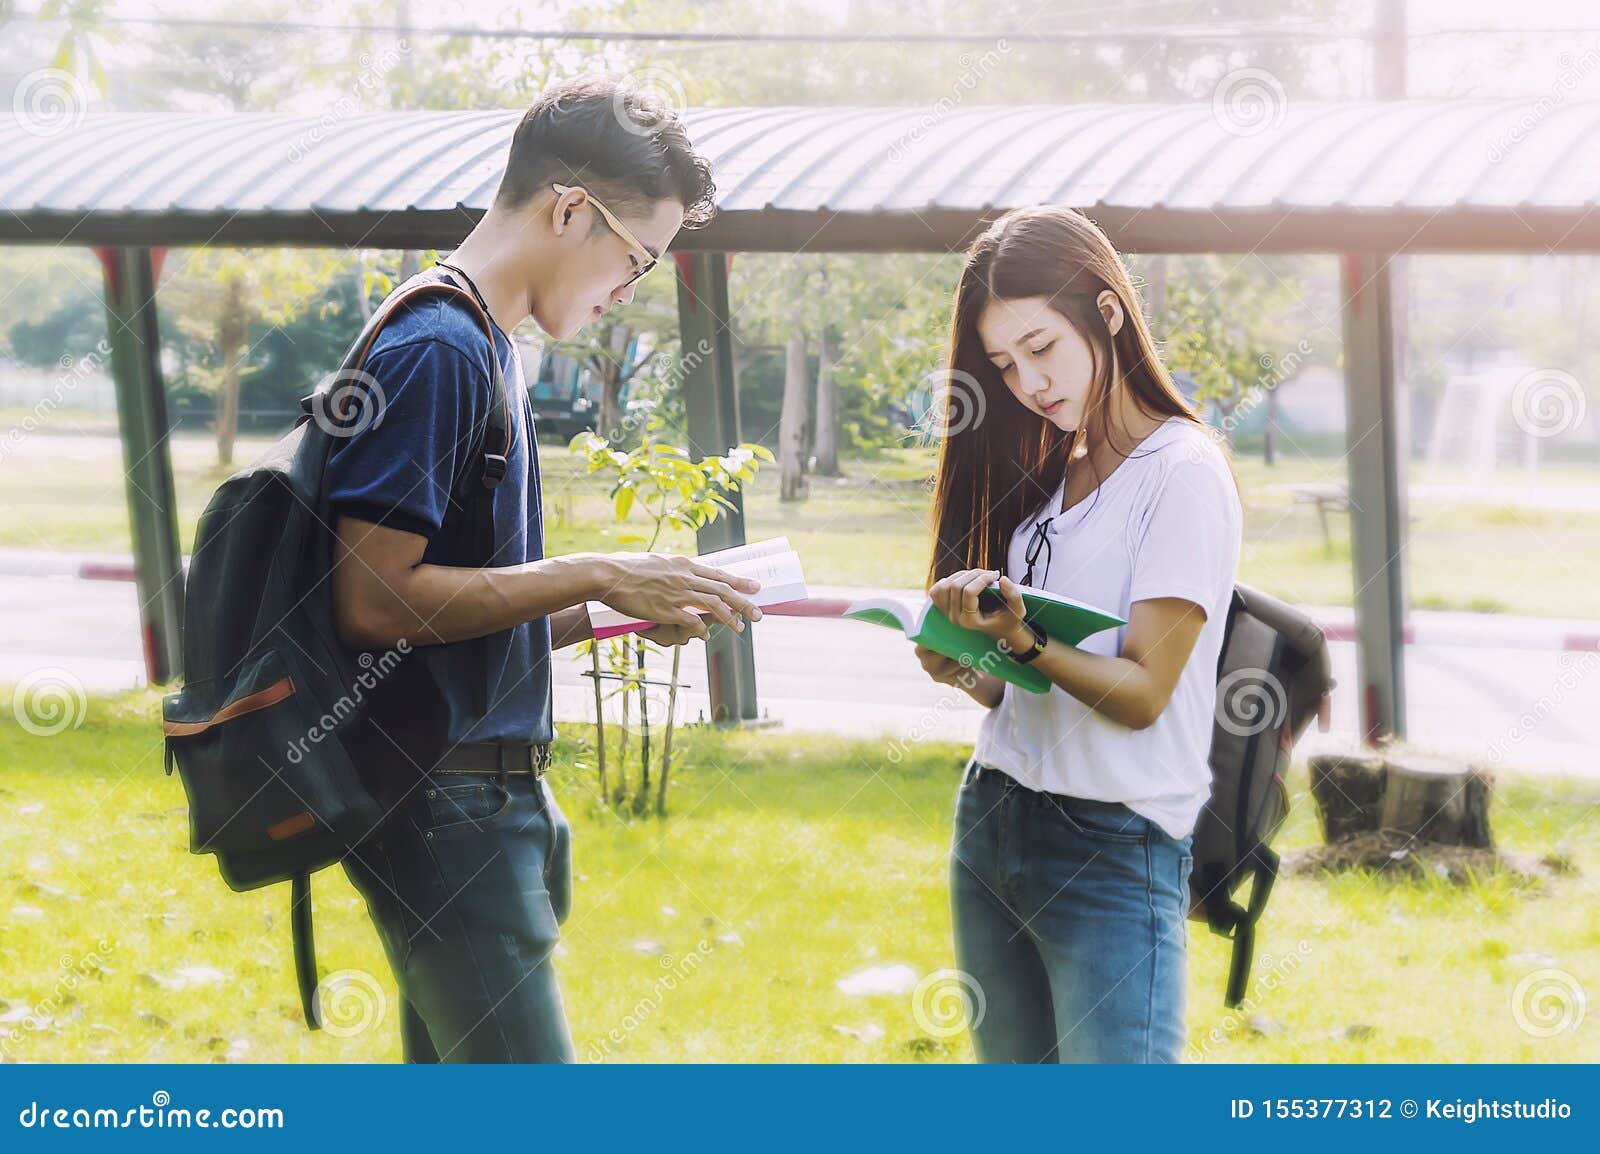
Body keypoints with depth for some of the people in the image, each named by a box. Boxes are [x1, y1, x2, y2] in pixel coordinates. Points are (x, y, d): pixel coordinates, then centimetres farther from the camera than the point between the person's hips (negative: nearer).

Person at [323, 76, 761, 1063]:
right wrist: (595, 578, -16)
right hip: (443, 804, -10)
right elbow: (372, 599, -20)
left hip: (478, 798, 10)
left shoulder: (487, 348, 17)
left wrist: (628, 610, 7)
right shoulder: (435, 348, -14)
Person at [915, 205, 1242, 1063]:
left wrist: (1020, 640, -28)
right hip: (990, 823, 7)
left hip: (1113, 851, -7)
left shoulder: (1182, 474, -8)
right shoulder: (1044, 479, 15)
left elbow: (1142, 692, -13)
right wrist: (963, 666, -6)